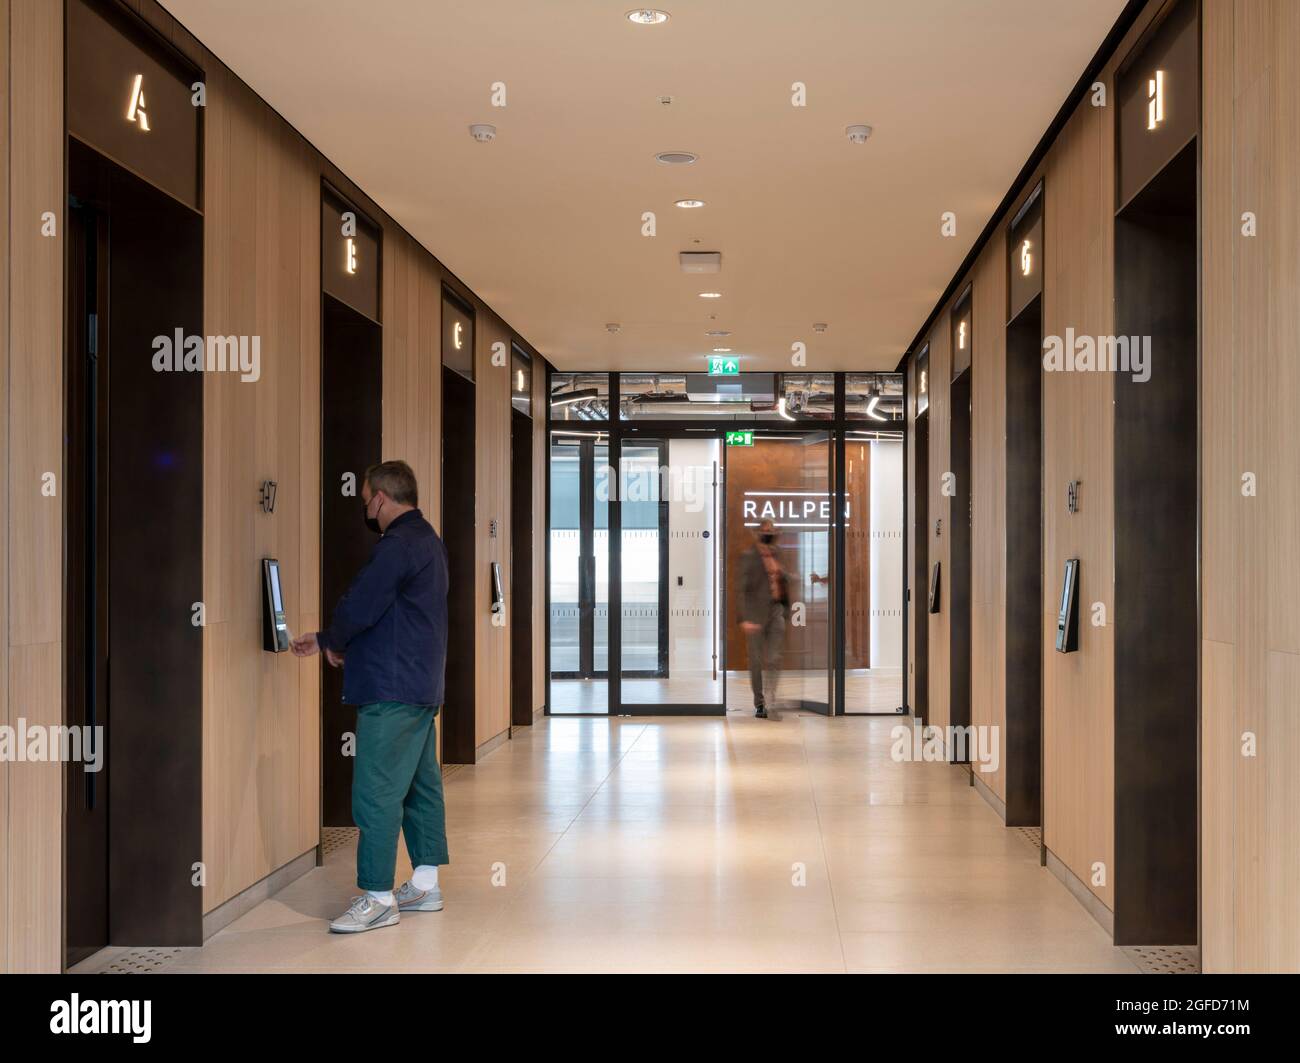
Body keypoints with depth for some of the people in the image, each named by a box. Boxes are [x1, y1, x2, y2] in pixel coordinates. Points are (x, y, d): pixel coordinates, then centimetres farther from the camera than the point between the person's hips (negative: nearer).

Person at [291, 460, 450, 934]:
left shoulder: (398, 545, -16)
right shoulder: (428, 541, 17)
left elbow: (358, 609, -18)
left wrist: (330, 643, 3)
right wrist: (330, 642, 15)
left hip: (391, 690, -11)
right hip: (422, 686, 11)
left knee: (377, 793, -6)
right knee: (421, 785, 14)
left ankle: (378, 898, -1)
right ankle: (425, 885, 22)